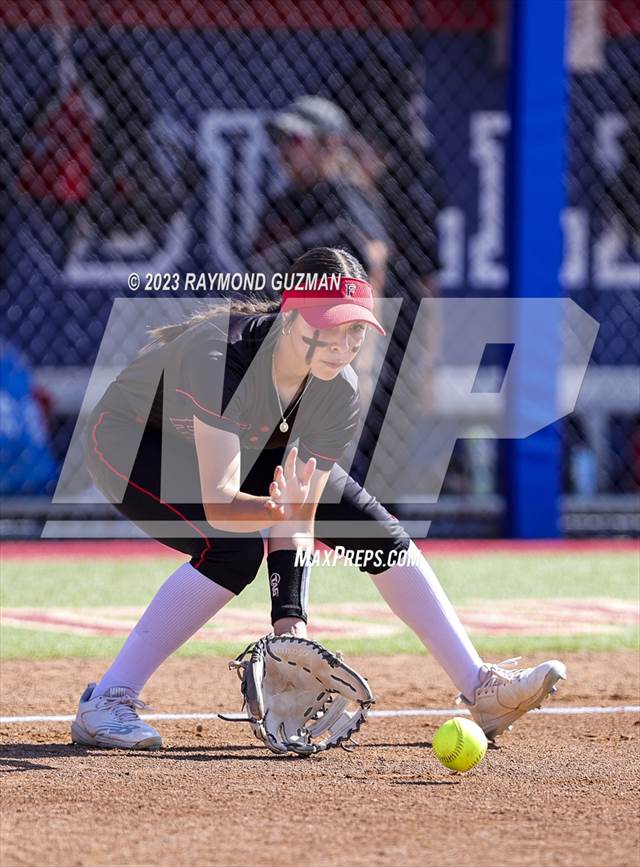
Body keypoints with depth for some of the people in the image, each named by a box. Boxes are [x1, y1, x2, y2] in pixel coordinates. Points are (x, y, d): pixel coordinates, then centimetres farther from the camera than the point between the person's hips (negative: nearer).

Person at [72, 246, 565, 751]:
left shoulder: (338, 394, -24)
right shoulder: (221, 355, -41)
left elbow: (297, 518, -23)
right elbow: (219, 504, -46)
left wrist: (289, 620, -34)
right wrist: (279, 509, -66)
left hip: (252, 449, 6)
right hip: (133, 439, -6)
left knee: (371, 524, -3)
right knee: (234, 546, -31)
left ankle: (480, 689, 6)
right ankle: (105, 703, -25)